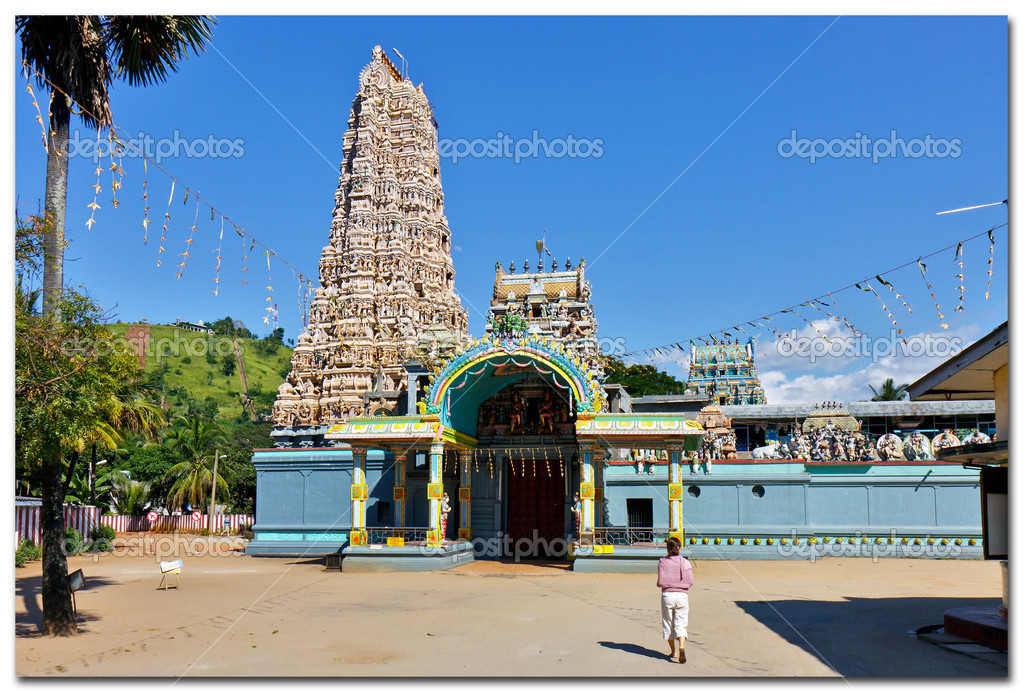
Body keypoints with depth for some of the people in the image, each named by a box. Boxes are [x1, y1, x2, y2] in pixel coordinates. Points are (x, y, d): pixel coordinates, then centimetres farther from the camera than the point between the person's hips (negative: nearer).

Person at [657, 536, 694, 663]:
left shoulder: (662, 562, -3)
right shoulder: (684, 562, -2)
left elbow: (660, 582, -8)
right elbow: (689, 582, -5)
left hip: (667, 594, 0)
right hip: (682, 595, 0)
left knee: (668, 624, 14)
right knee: (680, 624, 2)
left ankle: (673, 652, 22)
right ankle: (681, 646, -22)